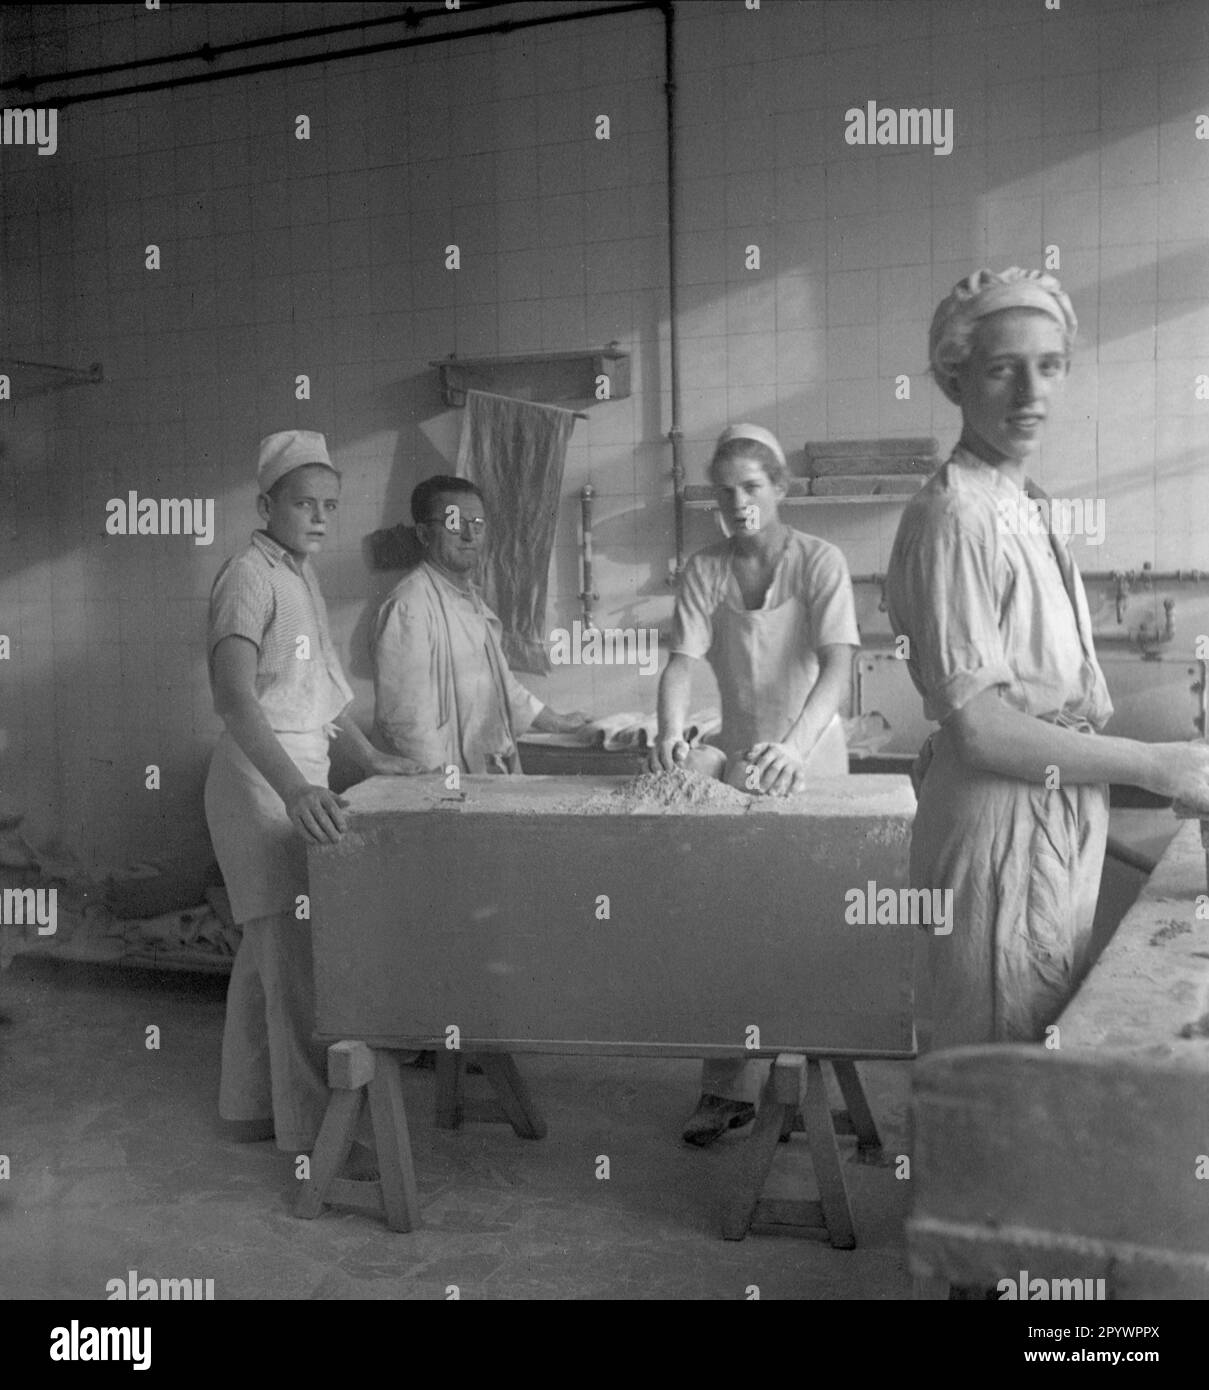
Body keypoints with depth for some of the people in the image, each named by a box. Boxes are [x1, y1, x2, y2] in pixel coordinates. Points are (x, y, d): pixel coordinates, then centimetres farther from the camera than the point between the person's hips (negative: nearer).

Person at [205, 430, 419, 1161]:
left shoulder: (304, 577, 12)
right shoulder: (249, 577, -15)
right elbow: (235, 695, -28)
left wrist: (370, 755, 25)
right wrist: (294, 790, -39)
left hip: (302, 776, 9)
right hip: (262, 776, -9)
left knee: (269, 948, 16)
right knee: (297, 950, -7)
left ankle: (254, 1104, 28)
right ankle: (310, 1130, 0)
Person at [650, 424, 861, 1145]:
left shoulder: (820, 561, -12)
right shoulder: (705, 570, -1)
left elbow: (838, 666, -24)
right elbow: (683, 660, -11)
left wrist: (793, 745, -41)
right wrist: (672, 732, -32)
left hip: (811, 762, -3)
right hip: (738, 761, 3)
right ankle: (731, 1087, 12)